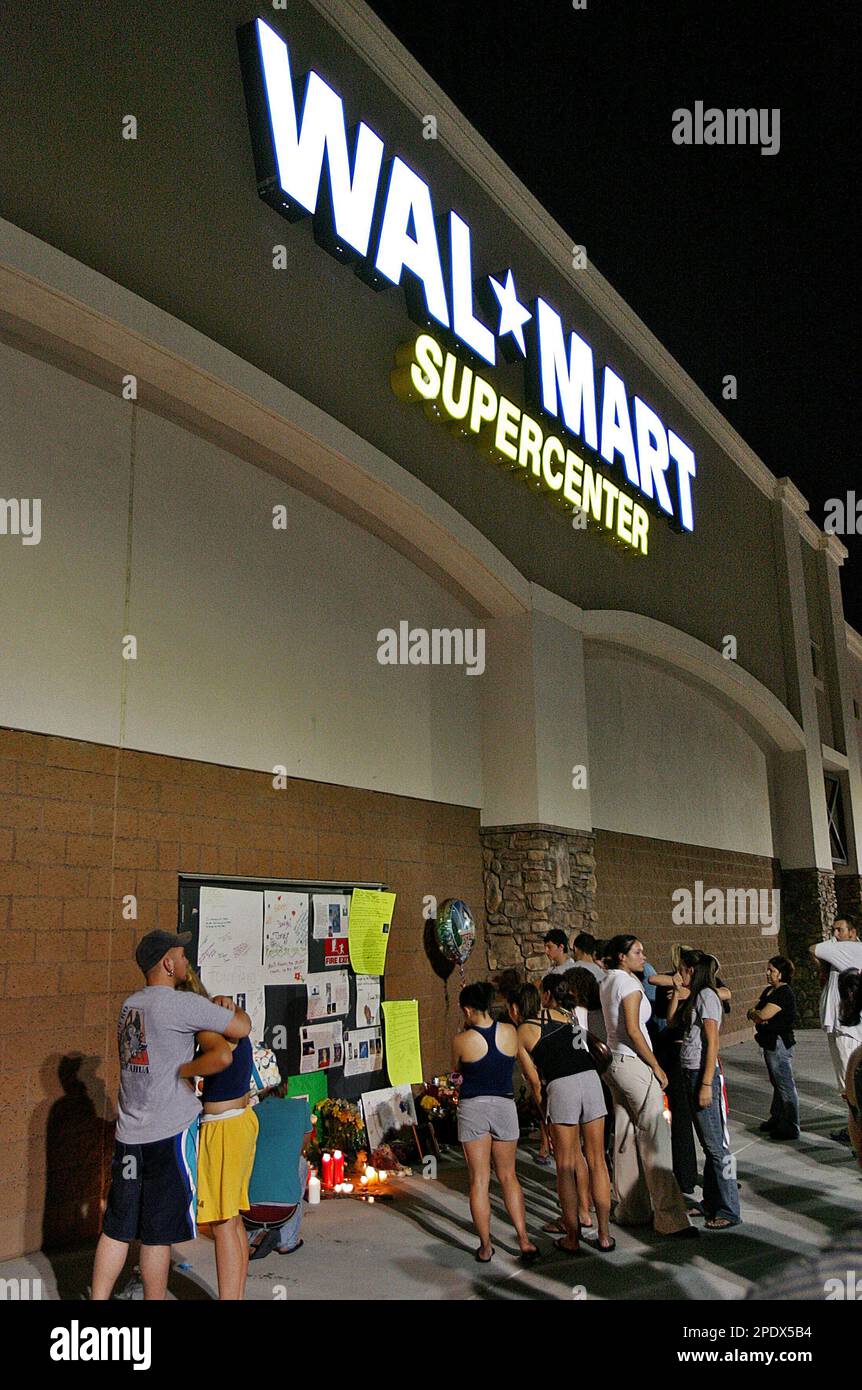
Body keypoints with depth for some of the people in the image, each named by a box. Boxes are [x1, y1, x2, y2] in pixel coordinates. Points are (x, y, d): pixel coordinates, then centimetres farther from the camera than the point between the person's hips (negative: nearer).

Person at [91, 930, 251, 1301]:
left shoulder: (130, 1004, 10)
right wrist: (233, 1010, 5)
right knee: (159, 1233, 5)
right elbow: (242, 1028, -17)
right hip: (169, 1134, -7)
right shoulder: (179, 1004, -16)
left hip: (128, 1134, 7)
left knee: (117, 1228, 15)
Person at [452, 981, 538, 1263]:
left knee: (479, 1180, 7)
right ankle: (524, 1239, 9)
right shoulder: (510, 1032, -6)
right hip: (504, 1105, 3)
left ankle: (485, 1247, 11)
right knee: (508, 1176, 16)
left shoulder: (462, 1040, -14)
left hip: (473, 1108, -3)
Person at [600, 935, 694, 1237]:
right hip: (634, 1064, -9)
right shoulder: (628, 983, -15)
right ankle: (670, 1219, -4)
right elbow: (633, 1030, -19)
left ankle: (630, 1211, 20)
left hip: (615, 1062, 9)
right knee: (655, 1139, -6)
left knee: (625, 1138, 13)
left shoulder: (607, 982, 12)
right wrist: (657, 1067, -13)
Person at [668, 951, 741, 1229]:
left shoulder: (706, 996, -14)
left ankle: (729, 1211, 3)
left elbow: (713, 1043, -17)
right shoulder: (694, 997, 13)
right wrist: (677, 995, 2)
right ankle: (711, 1203, 25)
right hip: (690, 1074, 9)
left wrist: (706, 1084, -19)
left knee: (716, 1145, -3)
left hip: (703, 1075, -9)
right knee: (708, 1145, 16)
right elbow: (671, 1020, 14)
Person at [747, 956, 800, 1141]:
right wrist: (757, 1015, -11)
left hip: (780, 1044, -10)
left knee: (785, 1085, -3)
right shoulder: (769, 990, 12)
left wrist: (754, 1013, -5)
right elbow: (752, 1011, 11)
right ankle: (777, 1119, 30)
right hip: (770, 1043, 10)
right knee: (777, 1083, 19)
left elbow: (763, 1014, -25)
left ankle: (791, 1128, 3)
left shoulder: (784, 994, -18)